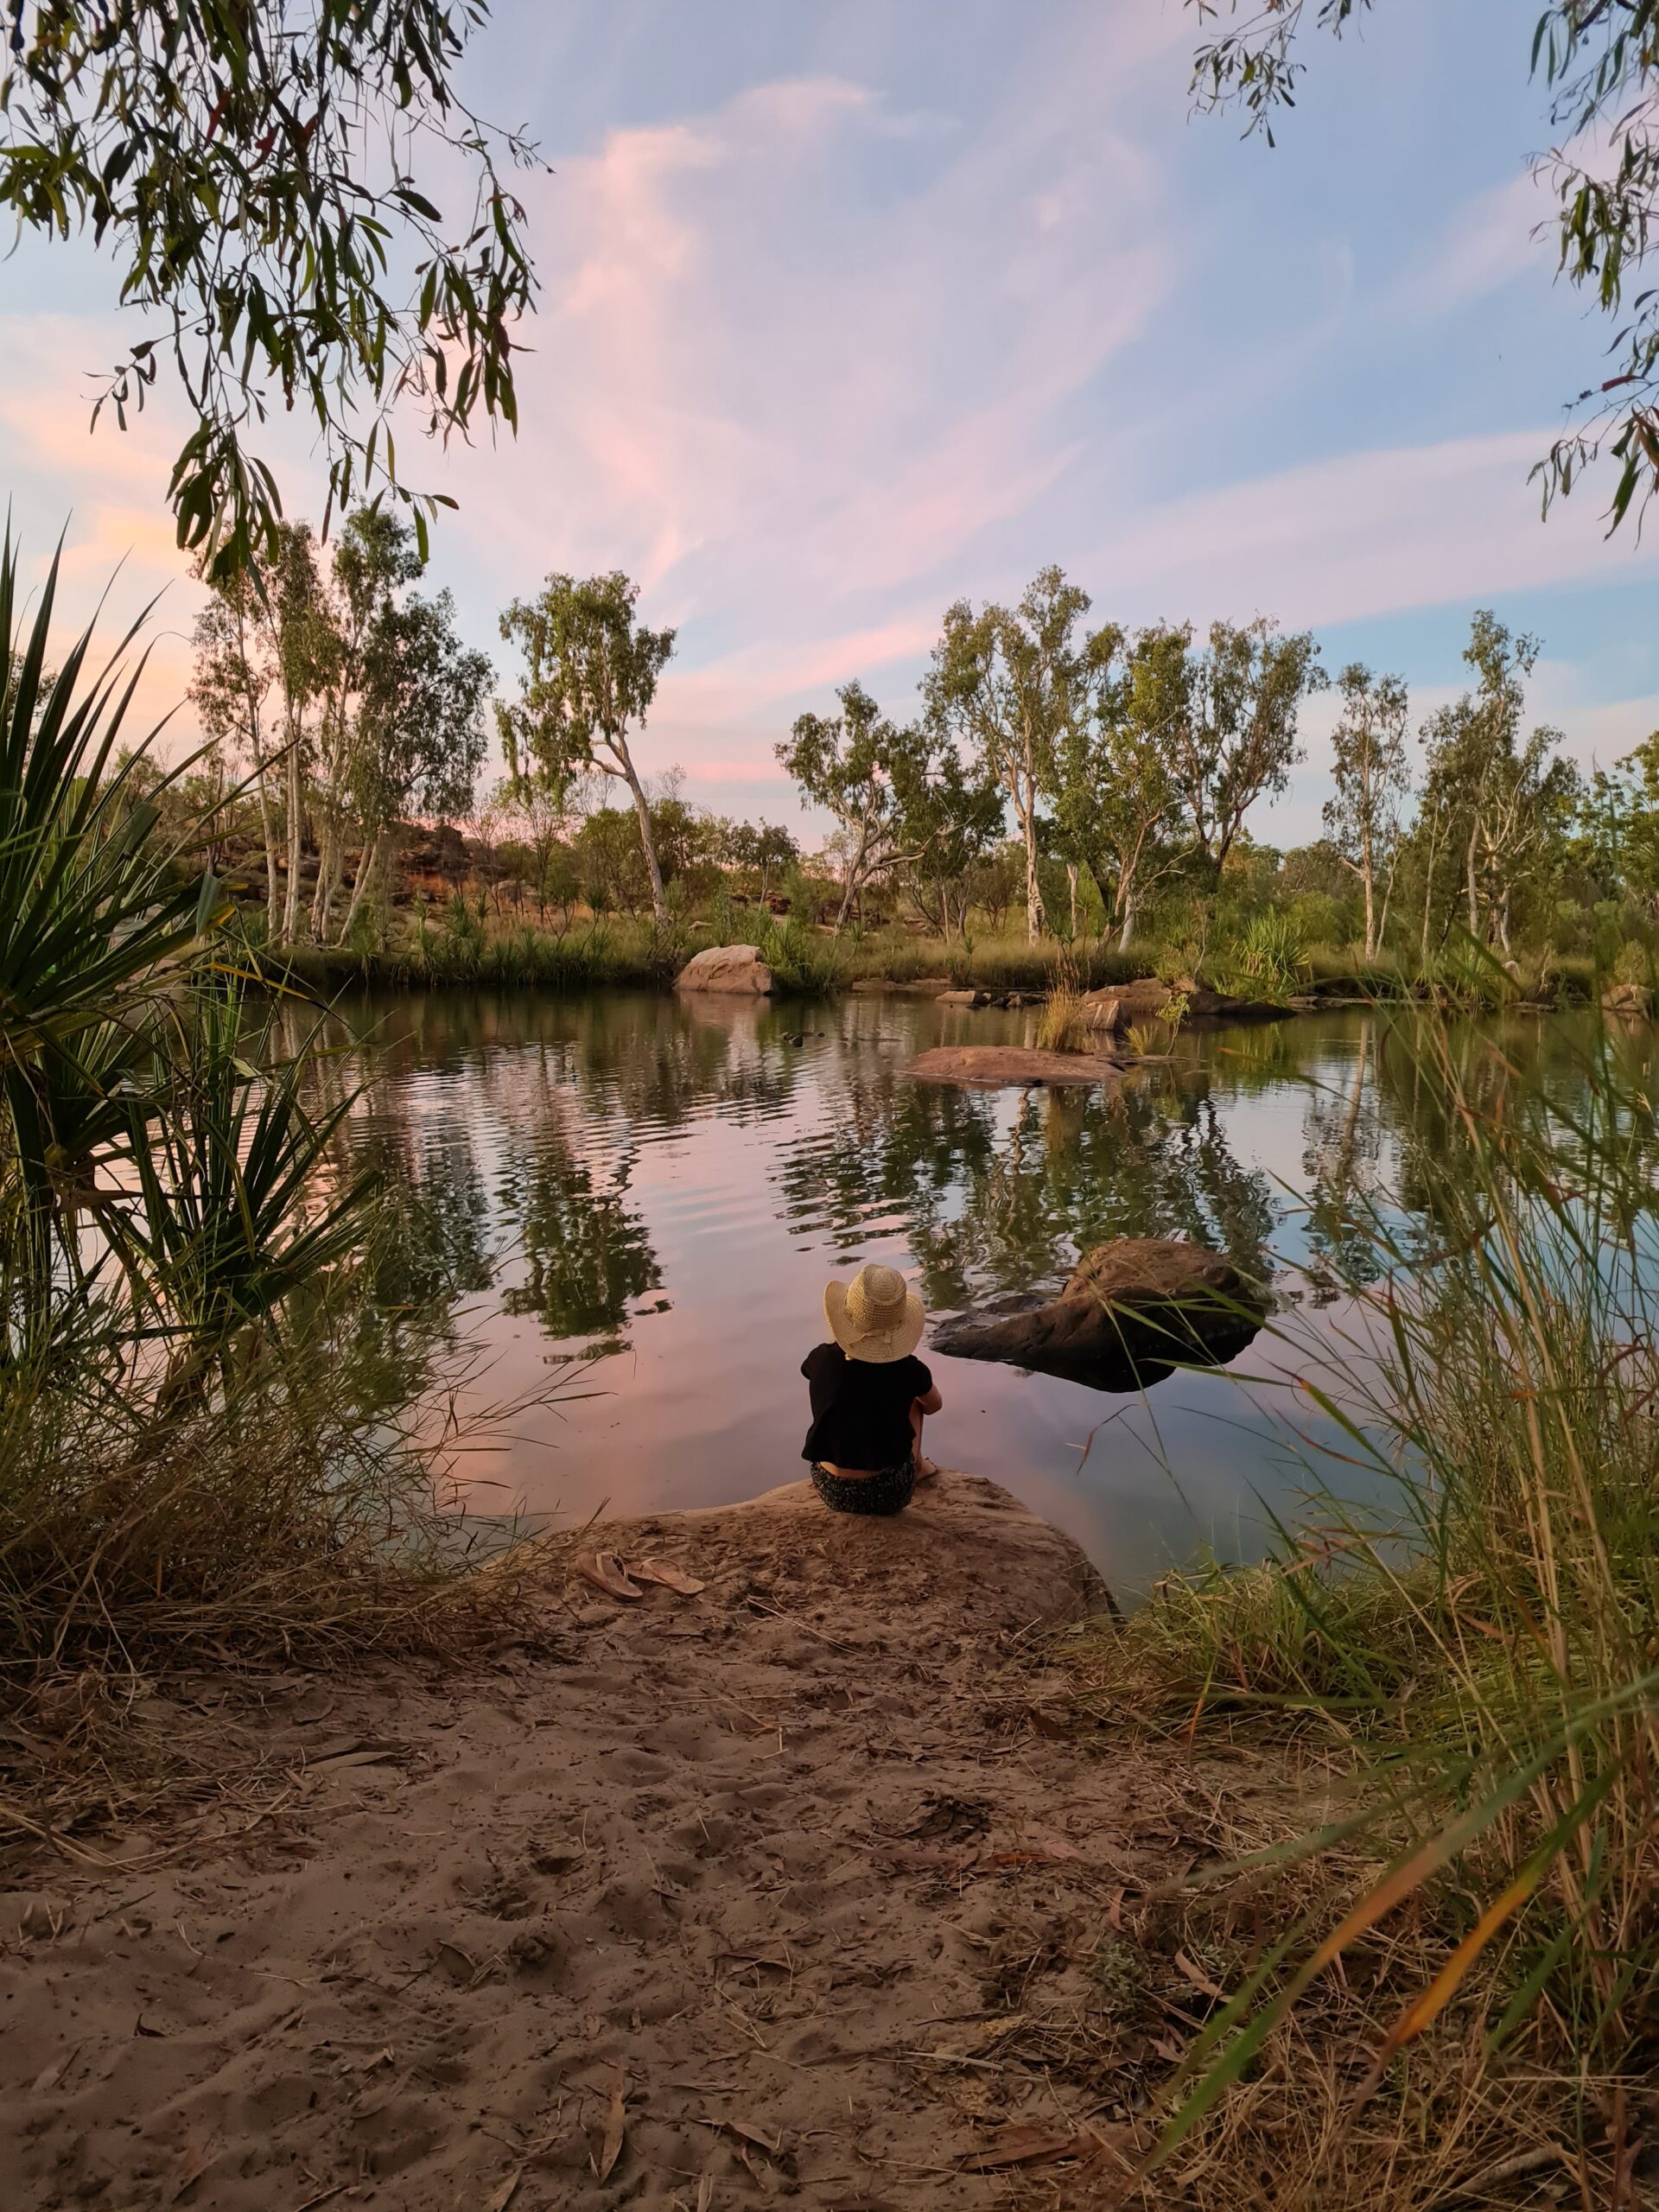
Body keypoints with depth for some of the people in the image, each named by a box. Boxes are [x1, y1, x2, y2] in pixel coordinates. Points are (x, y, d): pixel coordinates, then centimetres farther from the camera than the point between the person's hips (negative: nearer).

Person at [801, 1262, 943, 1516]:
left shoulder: (822, 1360, -12)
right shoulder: (908, 1370, -14)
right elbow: (934, 1405, 11)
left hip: (833, 1493, 1)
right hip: (890, 1494, -1)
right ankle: (918, 1466, 34)